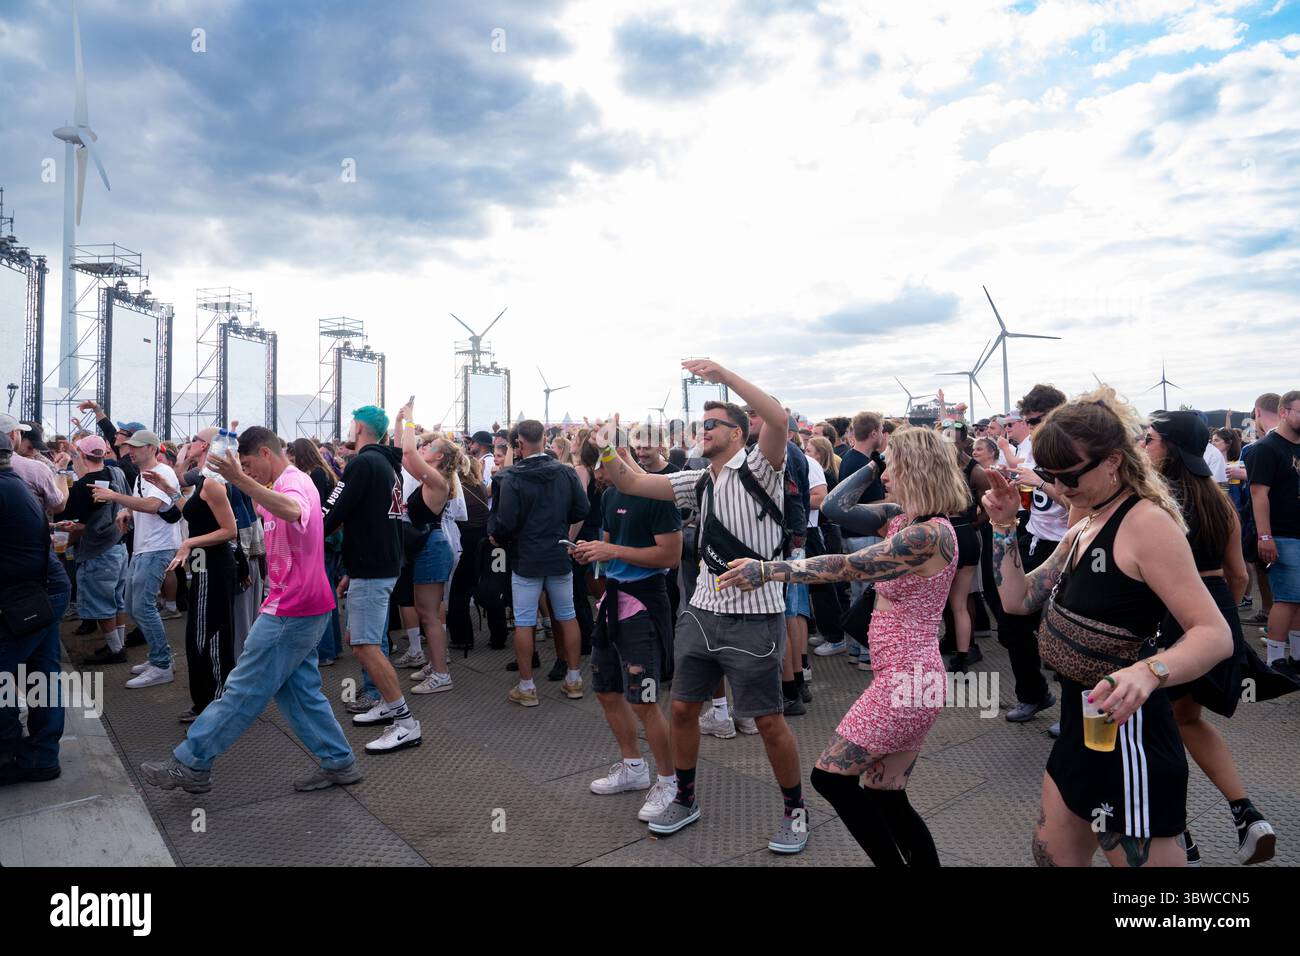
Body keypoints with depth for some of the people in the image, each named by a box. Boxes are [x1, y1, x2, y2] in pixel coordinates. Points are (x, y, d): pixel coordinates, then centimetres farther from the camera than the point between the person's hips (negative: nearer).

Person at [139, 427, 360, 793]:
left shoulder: (294, 482, -18)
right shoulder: (288, 484, 16)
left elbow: (292, 511, -42)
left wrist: (242, 480, -50)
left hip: (292, 610, -10)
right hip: (301, 609, 10)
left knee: (244, 690, 1)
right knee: (299, 691, 14)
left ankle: (190, 765, 13)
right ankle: (338, 763, 19)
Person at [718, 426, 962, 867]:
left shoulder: (930, 533, -20)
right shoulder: (905, 518, 8)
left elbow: (846, 566, -22)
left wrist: (765, 570, -20)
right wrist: (869, 465, 7)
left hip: (906, 679, -10)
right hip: (907, 677, 10)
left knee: (830, 776, 1)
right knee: (884, 795, 16)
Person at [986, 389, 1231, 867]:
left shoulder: (1146, 522, -18)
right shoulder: (1083, 527, 9)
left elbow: (1215, 634, -23)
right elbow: (1019, 600, 11)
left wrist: (1146, 673, -41)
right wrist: (1004, 526, 2)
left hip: (1124, 729, -9)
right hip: (1081, 723, 9)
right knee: (1052, 854, 21)